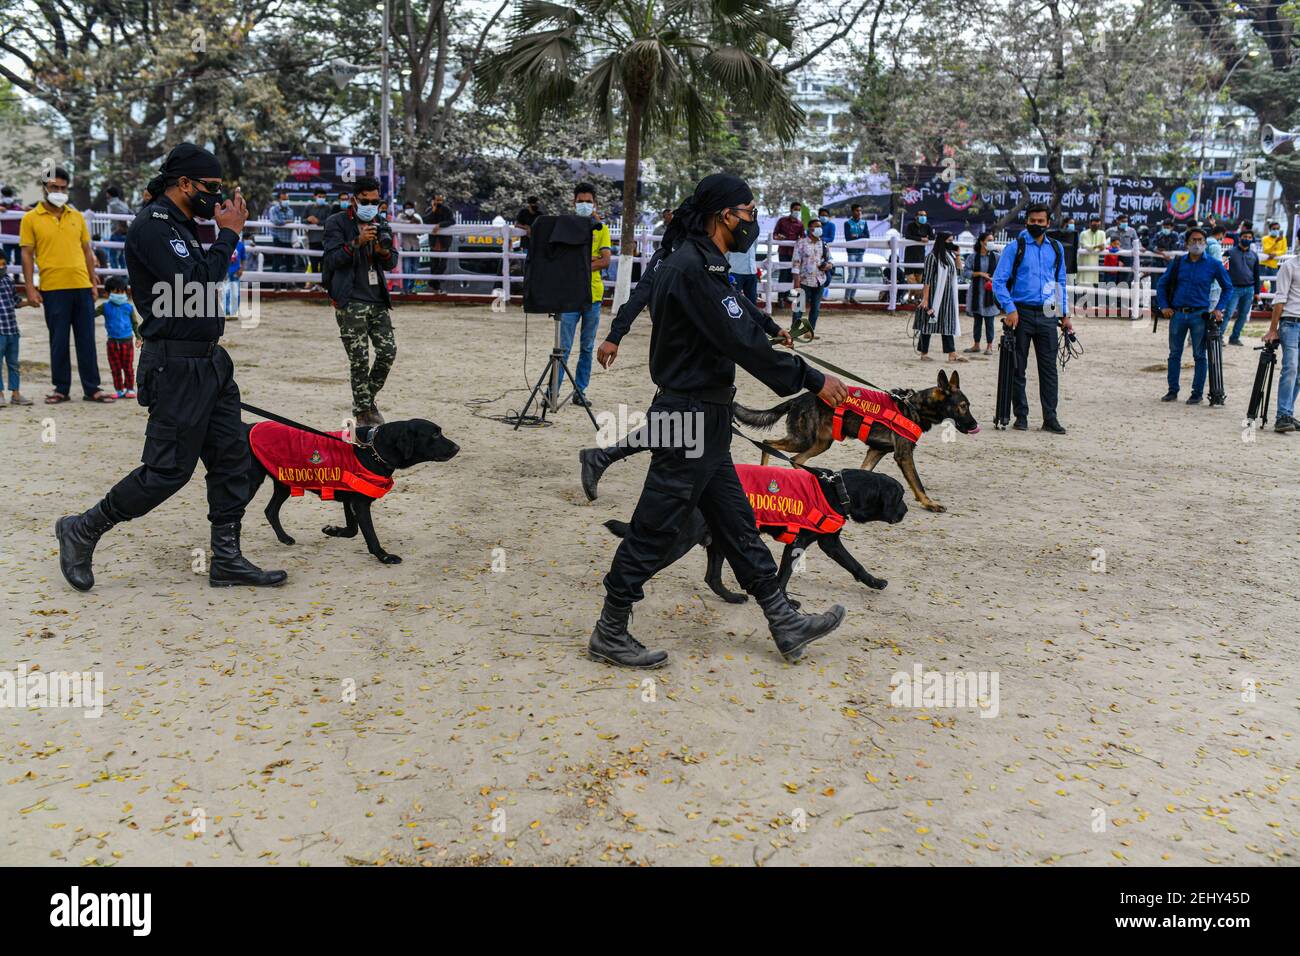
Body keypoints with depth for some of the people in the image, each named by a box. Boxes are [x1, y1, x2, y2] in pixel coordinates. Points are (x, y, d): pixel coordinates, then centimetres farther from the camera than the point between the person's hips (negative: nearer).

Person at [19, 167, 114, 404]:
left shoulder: (77, 217, 13)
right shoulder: (31, 219, 3)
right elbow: (27, 254, 1)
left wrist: (94, 282, 10)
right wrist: (30, 288, -5)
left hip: (82, 287, 3)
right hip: (53, 289, -3)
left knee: (87, 340, 4)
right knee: (58, 341, 3)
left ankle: (92, 388, 10)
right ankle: (61, 389, 12)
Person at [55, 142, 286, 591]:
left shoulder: (181, 225, 17)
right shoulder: (151, 226, -13)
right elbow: (194, 284, -23)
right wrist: (228, 233, -15)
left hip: (209, 361, 10)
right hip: (176, 366, -10)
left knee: (231, 457, 7)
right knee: (168, 469, -5)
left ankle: (226, 559, 14)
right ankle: (82, 532, 14)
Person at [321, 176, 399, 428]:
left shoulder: (380, 223, 15)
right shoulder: (336, 223, -2)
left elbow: (392, 263, 12)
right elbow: (333, 258, -12)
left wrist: (384, 251, -11)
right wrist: (357, 242, -24)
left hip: (377, 299, 6)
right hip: (350, 301, -5)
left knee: (388, 351, 2)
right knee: (359, 360, -4)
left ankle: (367, 400, 23)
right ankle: (363, 413, 7)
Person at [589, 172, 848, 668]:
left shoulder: (704, 265, 13)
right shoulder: (690, 268, -20)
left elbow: (740, 334, 17)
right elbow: (742, 343, -23)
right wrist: (811, 380, -17)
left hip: (707, 421, 11)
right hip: (689, 418, -11)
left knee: (737, 525, 16)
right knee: (654, 531, 0)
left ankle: (785, 625, 26)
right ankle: (609, 635, 15)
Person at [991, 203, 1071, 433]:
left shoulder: (1056, 249, 12)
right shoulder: (1015, 247, -1)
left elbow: (1060, 282, 20)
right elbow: (998, 281, -4)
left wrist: (1065, 314, 14)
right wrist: (1010, 309, -14)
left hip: (1047, 315, 3)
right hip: (1022, 314, -3)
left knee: (1049, 368, 1)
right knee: (1018, 368, 2)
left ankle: (1050, 418, 5)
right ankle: (1021, 416, 12)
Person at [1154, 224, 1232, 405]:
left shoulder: (1214, 265, 1)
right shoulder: (1178, 262, 5)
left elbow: (1227, 287, 12)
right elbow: (1162, 283, 15)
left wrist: (1219, 308, 3)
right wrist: (1163, 306, 6)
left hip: (1200, 316, -2)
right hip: (1177, 314, 2)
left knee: (1199, 356, 2)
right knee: (1174, 354, 8)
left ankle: (1197, 393, 9)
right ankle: (1172, 390, 17)